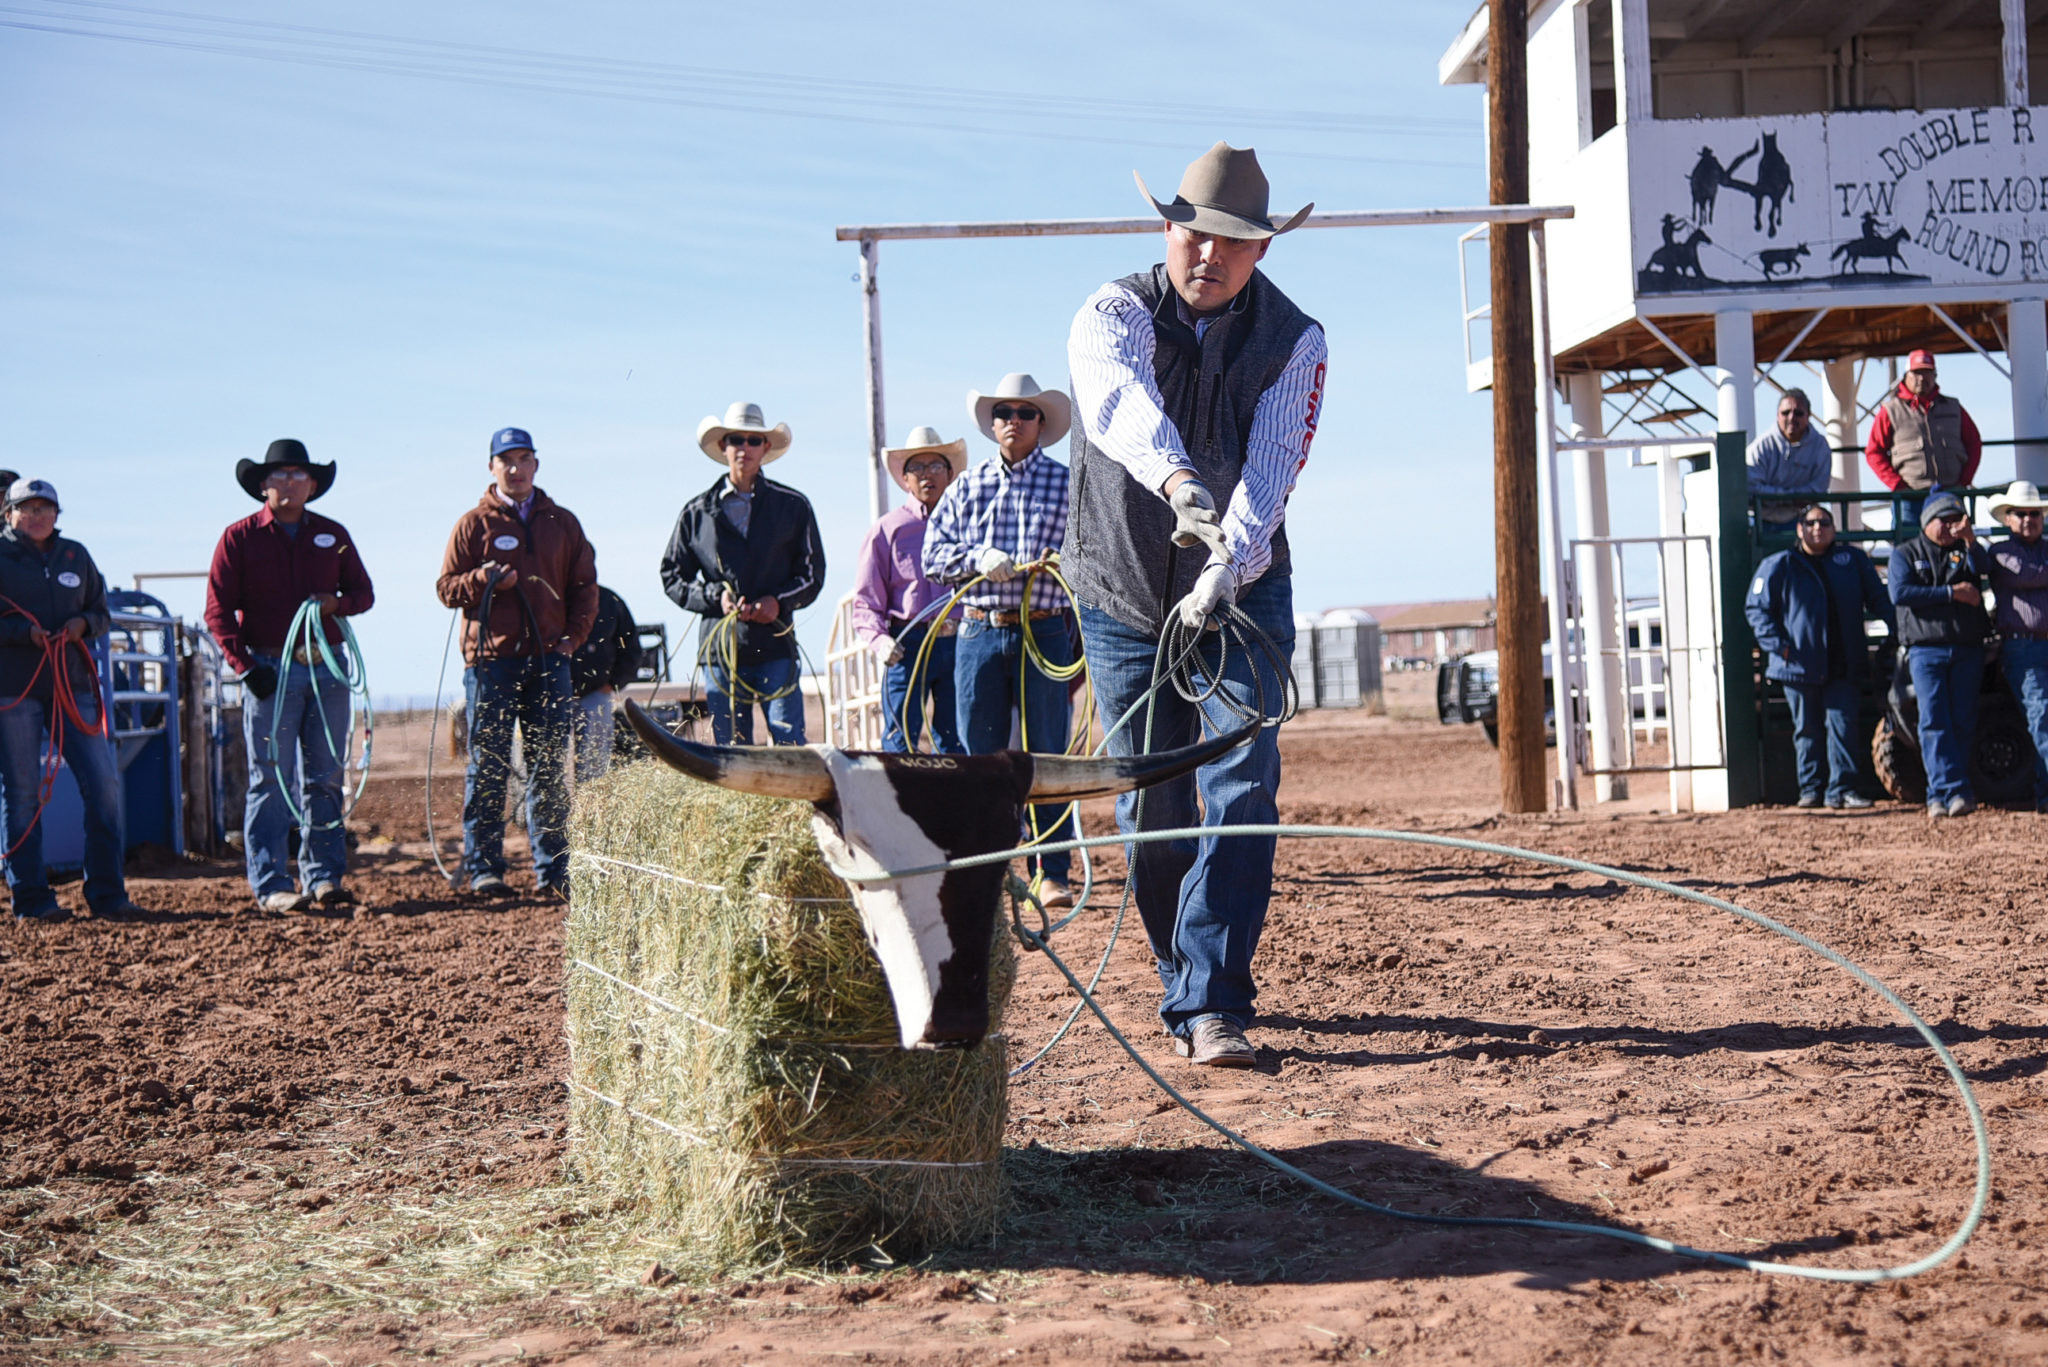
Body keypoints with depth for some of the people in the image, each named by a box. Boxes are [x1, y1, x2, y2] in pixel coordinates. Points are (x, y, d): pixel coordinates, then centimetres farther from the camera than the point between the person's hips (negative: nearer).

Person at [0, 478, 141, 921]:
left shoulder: (75, 555, 13)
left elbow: (102, 613, 16)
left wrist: (83, 623, -5)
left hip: (72, 683, 4)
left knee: (103, 782, 0)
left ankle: (107, 896, 7)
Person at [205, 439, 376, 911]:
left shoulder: (332, 534, 12)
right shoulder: (239, 538, 1)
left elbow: (363, 592, 15)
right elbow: (218, 610, -2)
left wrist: (336, 603, -8)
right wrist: (244, 665, -12)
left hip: (328, 668, 3)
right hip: (270, 671, -3)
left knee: (325, 778, 7)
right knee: (271, 779, -3)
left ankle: (323, 876, 14)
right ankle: (271, 884, 0)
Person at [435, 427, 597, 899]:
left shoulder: (562, 523, 13)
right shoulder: (474, 524, 5)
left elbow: (585, 586, 14)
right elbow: (446, 588, 5)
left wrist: (573, 636, 1)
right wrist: (483, 580, -14)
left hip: (548, 658, 3)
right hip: (491, 659, -2)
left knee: (550, 767, 4)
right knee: (488, 767, -2)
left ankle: (552, 871, 9)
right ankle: (483, 868, 4)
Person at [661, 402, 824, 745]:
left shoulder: (792, 506, 9)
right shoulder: (696, 512, 11)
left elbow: (812, 571, 10)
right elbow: (672, 577, 12)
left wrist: (779, 601, -9)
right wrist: (716, 597, -5)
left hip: (776, 649, -1)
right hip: (719, 650, 1)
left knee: (790, 747, -8)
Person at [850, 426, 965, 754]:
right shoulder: (887, 529, 10)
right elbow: (866, 600, 6)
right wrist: (879, 640, -12)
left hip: (960, 644, 2)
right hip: (908, 645, -2)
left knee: (957, 745, 3)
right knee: (899, 741, -7)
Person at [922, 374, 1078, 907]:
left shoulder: (1068, 484, 7)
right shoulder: (967, 487, 13)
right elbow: (933, 552, 8)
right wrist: (978, 558, -10)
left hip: (1044, 633, -2)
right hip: (978, 634, 2)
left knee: (1047, 753, 0)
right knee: (979, 753, 4)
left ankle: (1053, 872, 3)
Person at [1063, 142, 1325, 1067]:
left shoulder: (1294, 341, -7)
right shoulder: (1113, 315, -12)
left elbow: (1272, 467, -21)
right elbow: (1122, 404, -35)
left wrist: (1228, 564, -40)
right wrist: (1178, 480, -56)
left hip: (1244, 592, 0)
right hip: (1122, 598, 0)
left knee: (1243, 785, -14)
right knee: (1149, 807, 5)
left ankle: (1210, 1006, -16)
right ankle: (1183, 976, 25)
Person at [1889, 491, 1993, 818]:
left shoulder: (1965, 550, 14)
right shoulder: (1905, 553, 9)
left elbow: (1984, 568, -9)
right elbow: (1899, 593, -7)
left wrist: (1970, 540, -27)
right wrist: (1952, 593, -9)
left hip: (1968, 649, 2)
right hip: (1926, 650, -2)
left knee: (1963, 723, -1)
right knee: (1934, 723, -13)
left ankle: (1939, 795, 5)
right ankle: (1954, 792, -17)